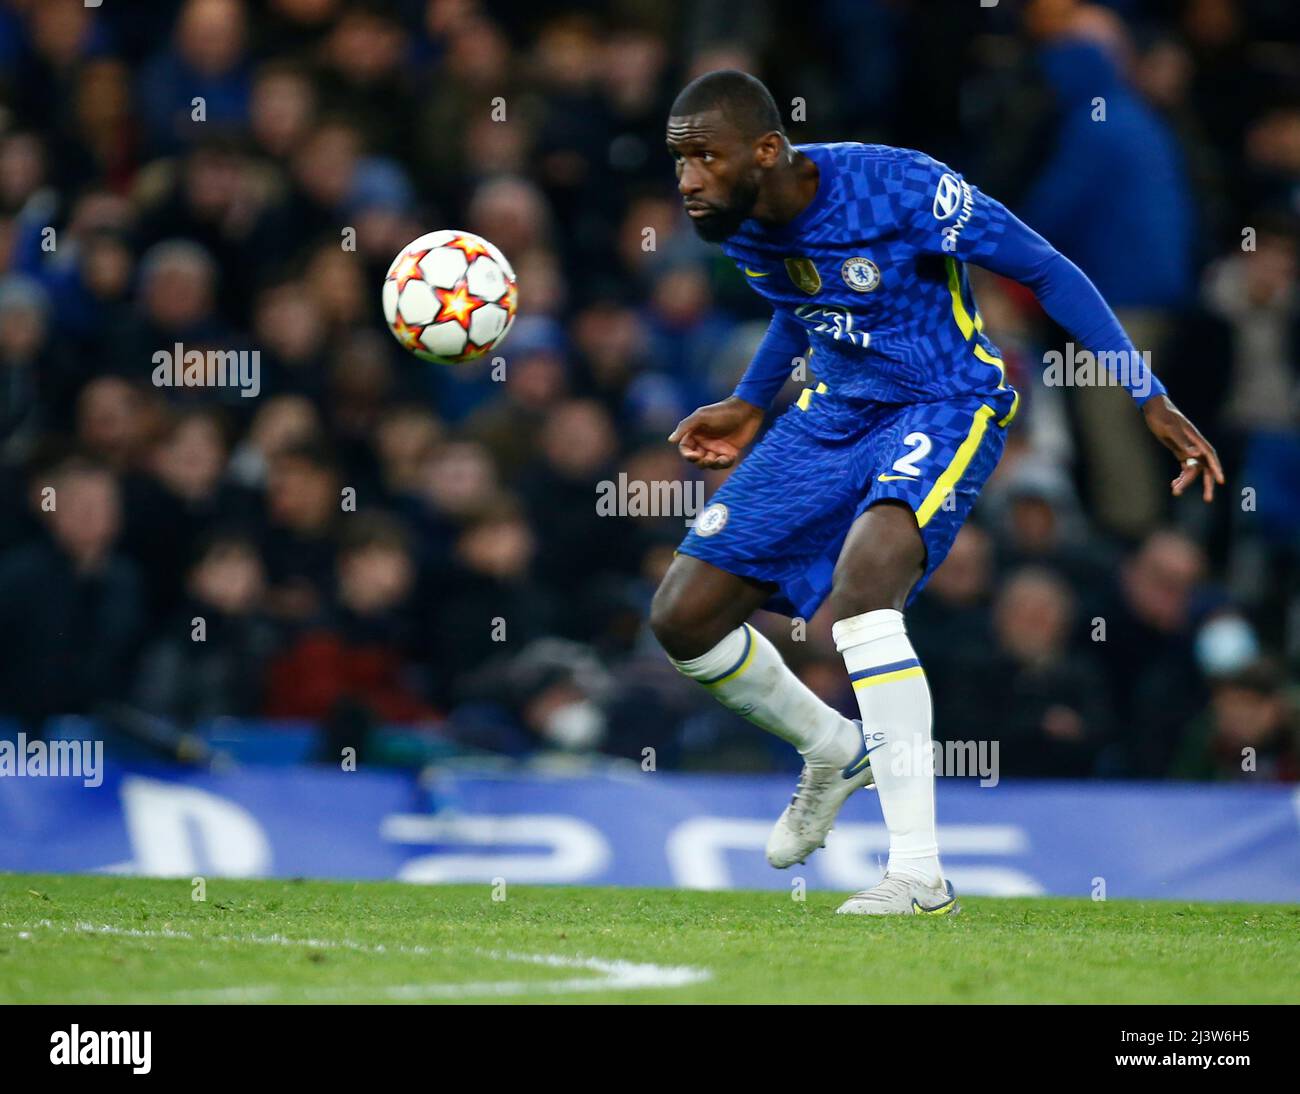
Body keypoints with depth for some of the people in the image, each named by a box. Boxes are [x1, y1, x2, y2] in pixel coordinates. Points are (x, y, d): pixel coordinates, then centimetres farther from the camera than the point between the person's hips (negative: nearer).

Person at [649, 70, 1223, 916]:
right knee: (683, 618, -1)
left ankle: (920, 874, -35)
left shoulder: (900, 189, -26)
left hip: (945, 409, -7)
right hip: (835, 413, 7)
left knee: (862, 575, -36)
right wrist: (750, 406, 23)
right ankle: (834, 751, 30)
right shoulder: (736, 225, -6)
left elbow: (1048, 273, -15)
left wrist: (1150, 399, -16)